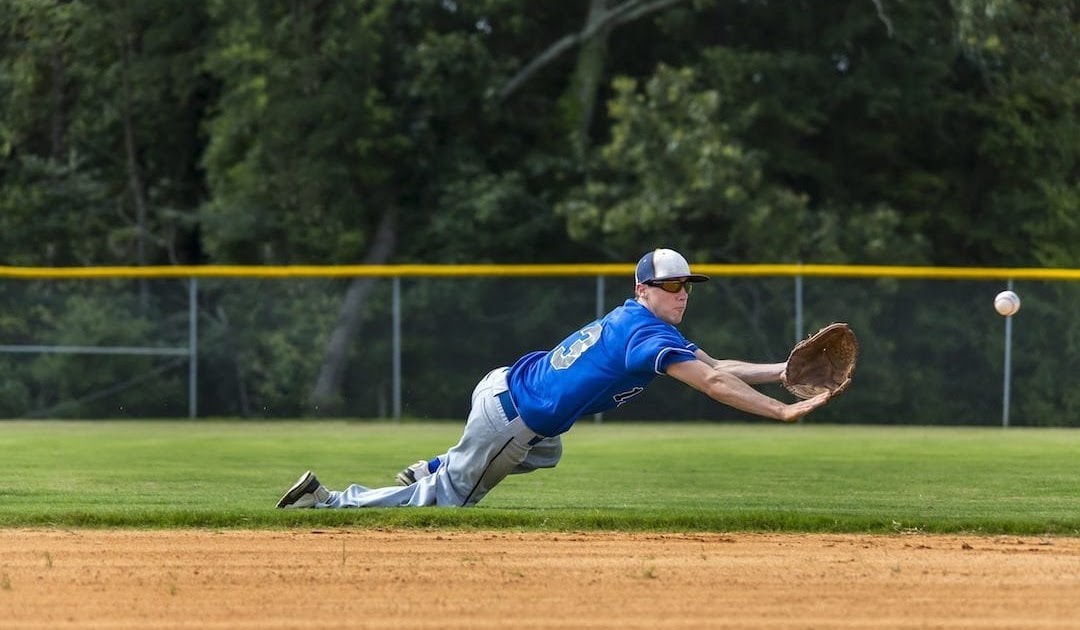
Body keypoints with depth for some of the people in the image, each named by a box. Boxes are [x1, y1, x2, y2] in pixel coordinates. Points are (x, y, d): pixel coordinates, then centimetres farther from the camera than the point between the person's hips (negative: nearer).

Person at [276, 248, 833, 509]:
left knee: (545, 453, 40)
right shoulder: (649, 334, -20)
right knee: (448, 500, 3)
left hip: (504, 384, 10)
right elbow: (712, 384, -28)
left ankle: (431, 470, 31)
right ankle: (327, 501, 6)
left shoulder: (636, 321, 10)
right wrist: (783, 412, -30)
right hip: (512, 416, -10)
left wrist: (782, 371, -1)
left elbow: (716, 367, 9)